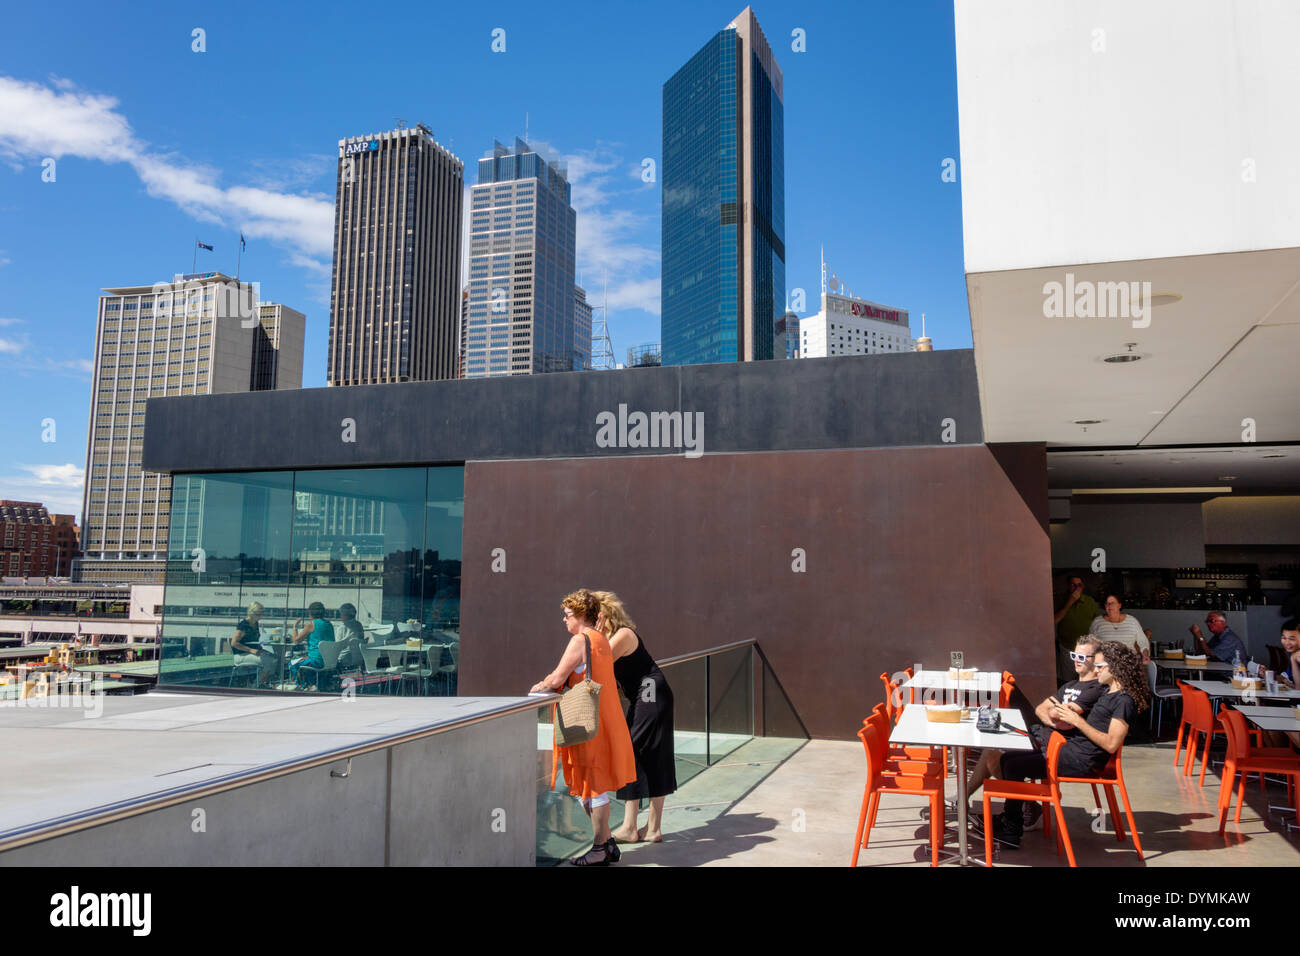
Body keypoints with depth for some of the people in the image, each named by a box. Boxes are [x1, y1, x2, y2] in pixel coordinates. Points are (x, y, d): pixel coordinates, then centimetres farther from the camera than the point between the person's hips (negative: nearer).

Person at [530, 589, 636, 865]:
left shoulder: (580, 640, -14)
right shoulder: (602, 640, 13)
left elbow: (557, 679, -18)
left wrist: (540, 687, 2)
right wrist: (547, 684, 19)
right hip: (605, 719, 9)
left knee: (593, 784, 0)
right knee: (594, 784, 16)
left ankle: (600, 849, 8)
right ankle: (608, 842, 22)